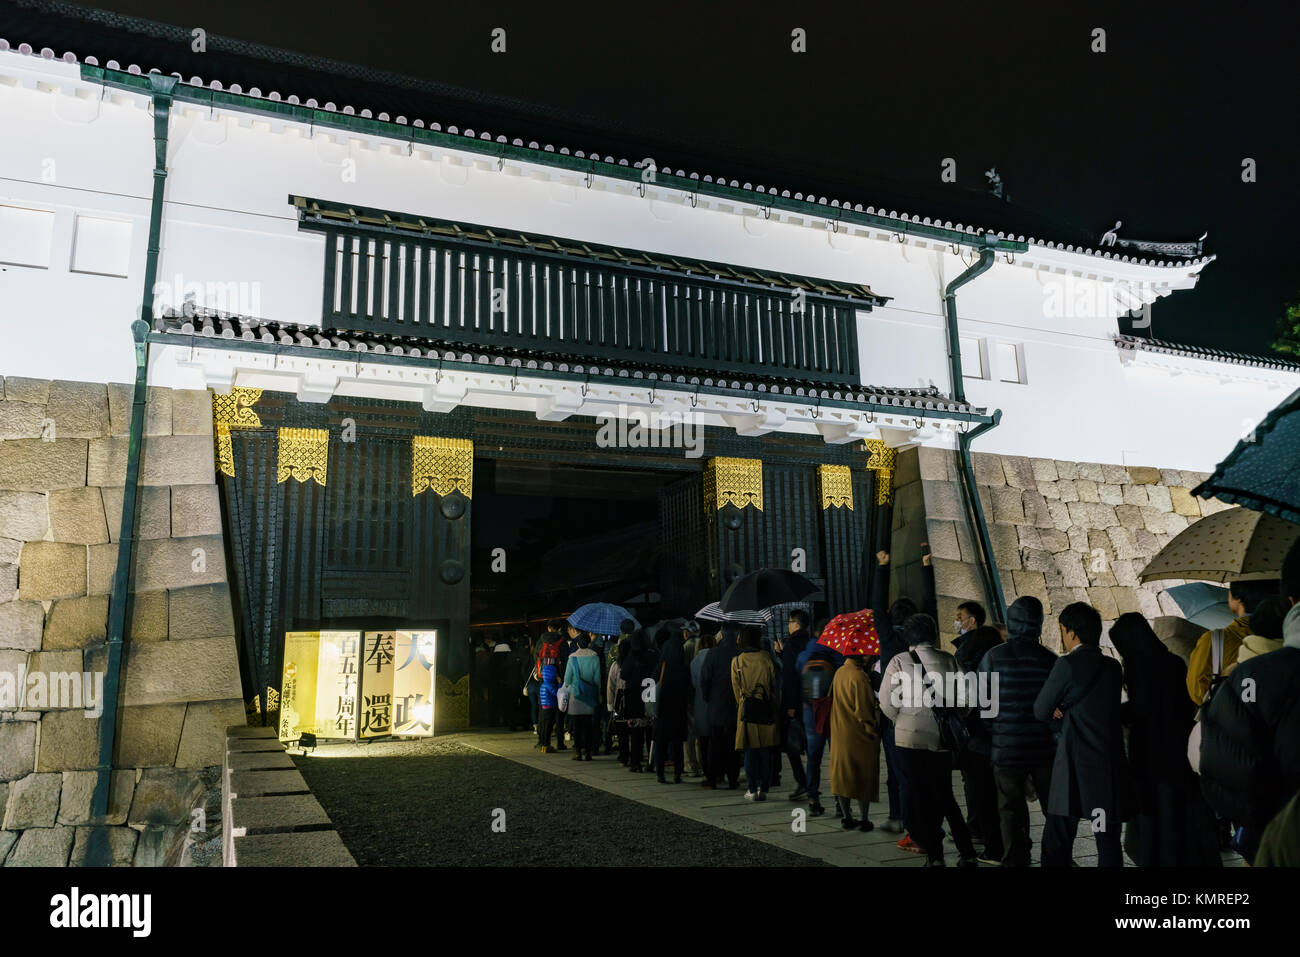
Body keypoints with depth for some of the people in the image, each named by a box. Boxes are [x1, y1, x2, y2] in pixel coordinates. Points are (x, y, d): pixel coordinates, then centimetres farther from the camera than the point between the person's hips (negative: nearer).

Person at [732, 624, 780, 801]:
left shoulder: (737, 661, -2)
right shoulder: (767, 658, -3)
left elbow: (736, 688, 5)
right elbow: (774, 685, 3)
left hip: (746, 709, 0)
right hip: (767, 709, 0)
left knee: (750, 752, 4)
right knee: (765, 750, 7)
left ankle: (752, 790, 4)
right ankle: (763, 789, 8)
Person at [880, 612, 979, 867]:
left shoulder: (900, 661, -5)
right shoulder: (949, 660, 1)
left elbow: (887, 703, -8)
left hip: (911, 739, -3)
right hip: (943, 739, 3)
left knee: (920, 799, 7)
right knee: (945, 798, 17)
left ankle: (934, 855, 9)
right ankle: (967, 854, 17)